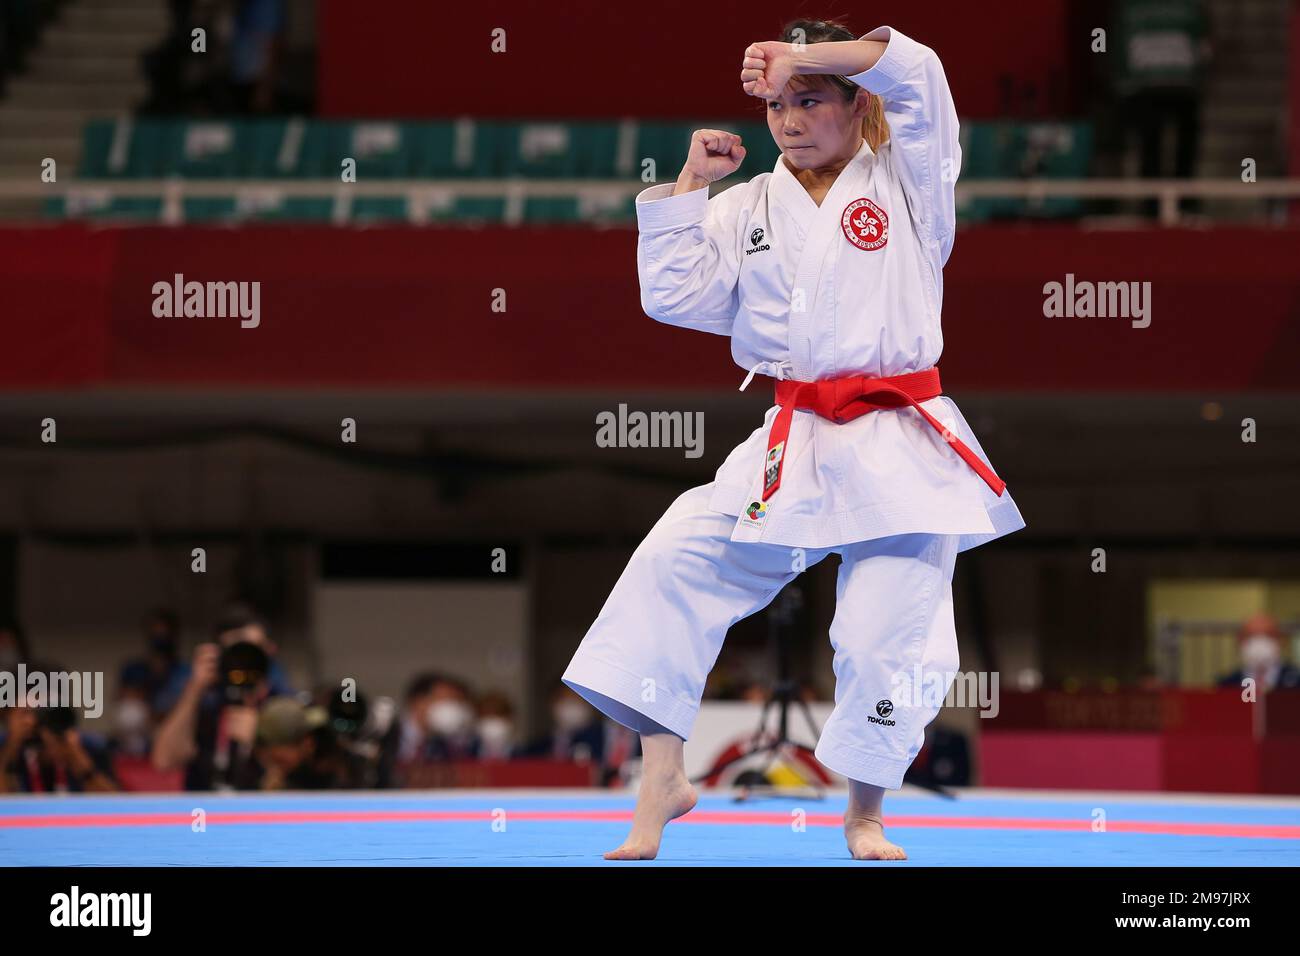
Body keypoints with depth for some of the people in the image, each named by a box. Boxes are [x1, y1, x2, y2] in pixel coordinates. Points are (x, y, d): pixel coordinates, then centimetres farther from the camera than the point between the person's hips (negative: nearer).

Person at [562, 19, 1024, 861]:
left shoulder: (906, 184, 3)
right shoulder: (751, 208, 11)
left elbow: (916, 77, -12)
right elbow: (676, 297, 2)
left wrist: (802, 58, -11)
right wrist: (690, 185, 0)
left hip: (902, 451, -3)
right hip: (792, 446, 3)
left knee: (887, 640, -6)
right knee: (674, 564, -12)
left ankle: (865, 814, 18)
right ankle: (662, 778, -3)